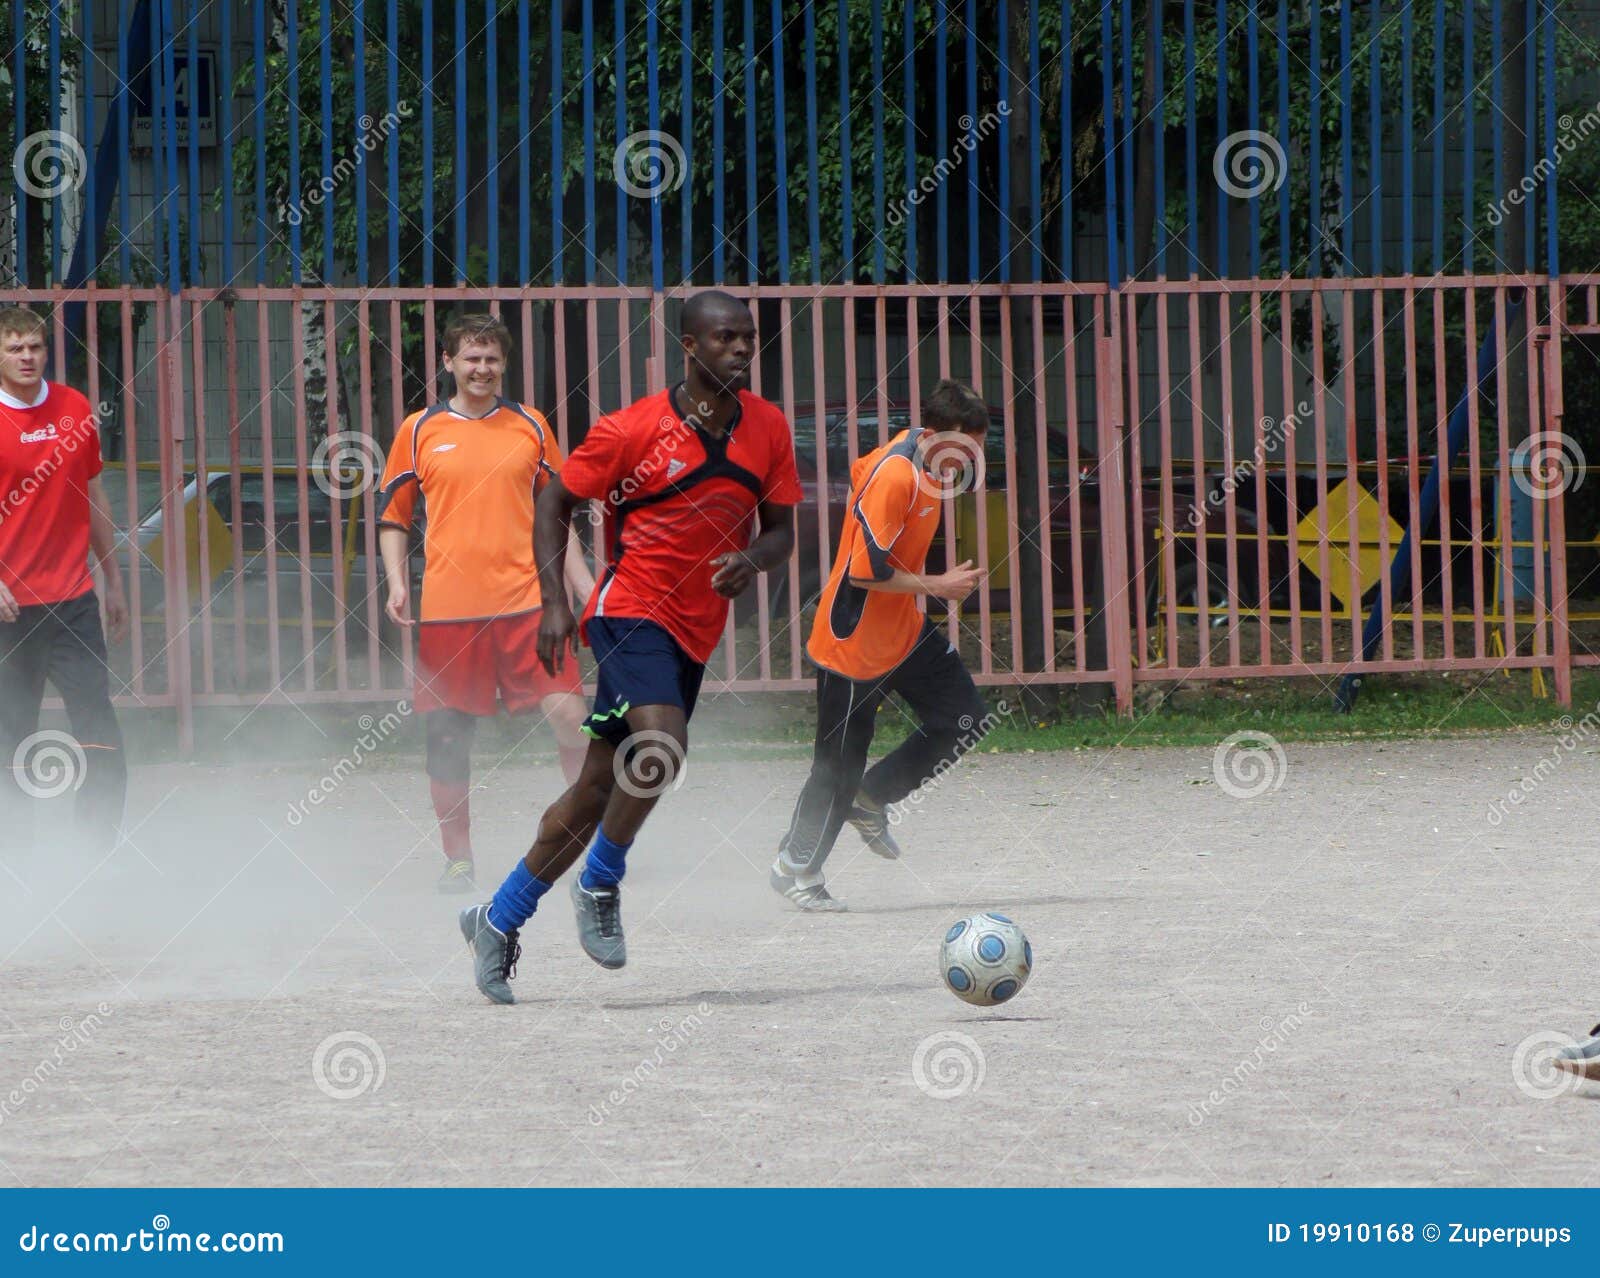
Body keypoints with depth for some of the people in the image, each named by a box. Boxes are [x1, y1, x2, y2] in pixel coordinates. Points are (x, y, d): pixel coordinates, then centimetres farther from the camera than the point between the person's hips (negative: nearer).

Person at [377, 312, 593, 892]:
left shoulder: (530, 426, 10)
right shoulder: (419, 431, 6)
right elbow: (392, 516, 11)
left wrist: (582, 582, 9)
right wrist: (396, 582, -3)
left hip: (526, 599, 0)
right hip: (448, 605, 0)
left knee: (567, 713, -12)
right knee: (448, 734, 3)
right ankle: (457, 859, 14)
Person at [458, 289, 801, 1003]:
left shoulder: (766, 429, 4)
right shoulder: (633, 430, -10)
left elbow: (780, 532, 11)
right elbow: (556, 503, 0)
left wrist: (752, 560, -13)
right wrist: (554, 601, -9)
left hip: (694, 634, 5)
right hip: (632, 611, -5)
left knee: (600, 789, 7)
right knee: (659, 752, -29)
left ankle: (498, 922, 19)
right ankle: (600, 886, -6)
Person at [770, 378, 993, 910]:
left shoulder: (926, 461, 1)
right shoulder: (894, 477, -27)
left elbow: (860, 472, 20)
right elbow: (866, 570, -28)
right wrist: (935, 586, -19)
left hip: (905, 629, 9)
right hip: (854, 644, -9)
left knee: (965, 720, 4)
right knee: (839, 766, -1)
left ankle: (871, 800, 20)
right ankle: (795, 868, 16)